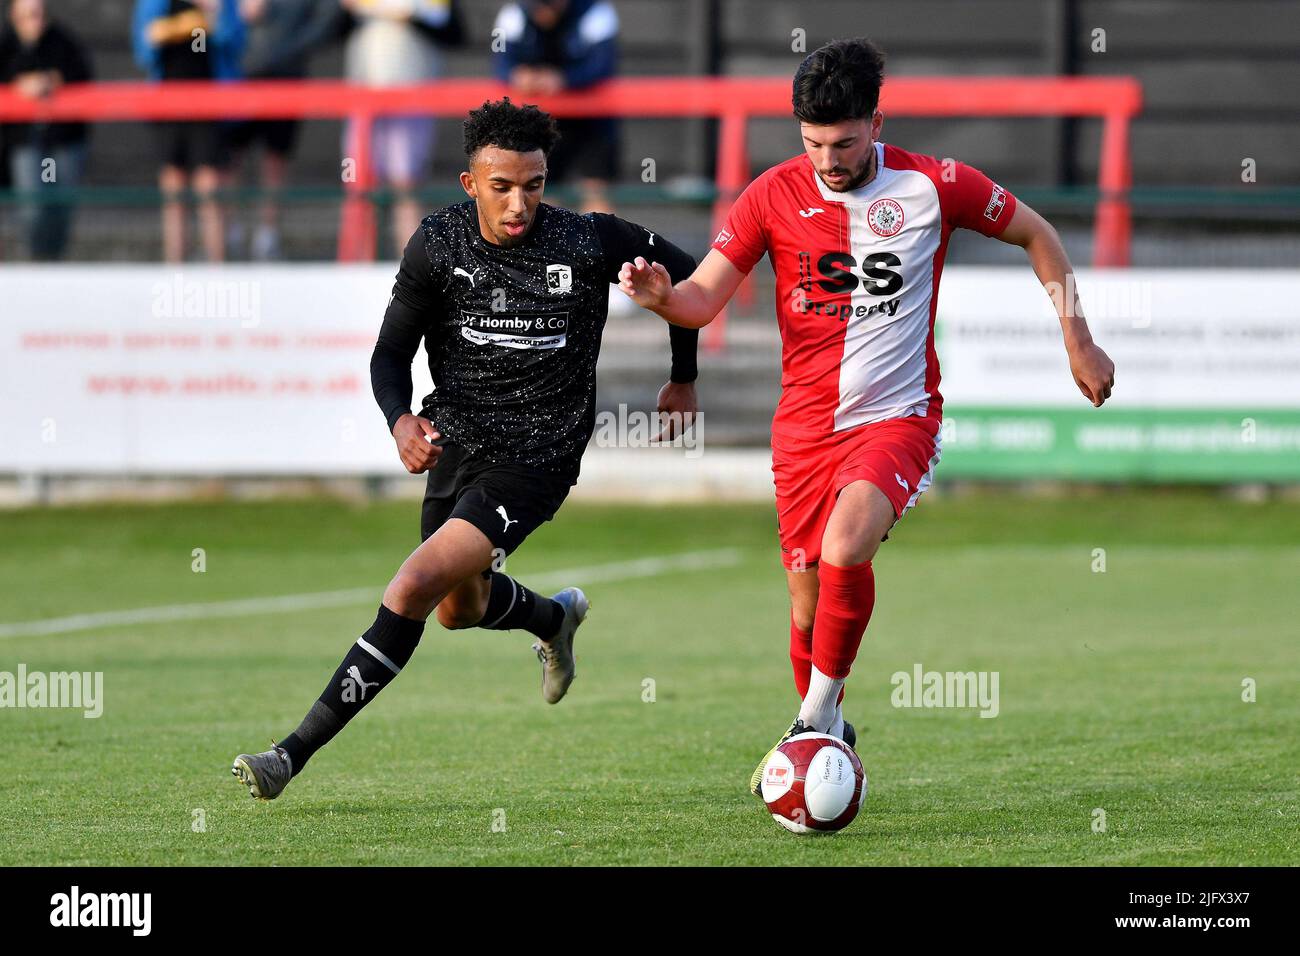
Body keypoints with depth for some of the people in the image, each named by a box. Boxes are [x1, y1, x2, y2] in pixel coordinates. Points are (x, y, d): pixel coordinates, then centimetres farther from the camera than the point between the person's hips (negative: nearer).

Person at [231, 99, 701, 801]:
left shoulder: (590, 242, -15)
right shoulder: (437, 244, -9)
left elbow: (683, 274, 4)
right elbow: (391, 352, -2)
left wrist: (683, 379, 15)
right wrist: (400, 419, -24)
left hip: (535, 460, -5)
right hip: (455, 443, 5)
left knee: (417, 585, -23)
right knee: (459, 609, 26)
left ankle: (295, 753, -22)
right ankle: (556, 616, 63)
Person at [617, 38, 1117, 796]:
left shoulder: (932, 187, -7)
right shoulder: (776, 195, -3)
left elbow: (1034, 234, 9)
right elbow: (704, 298, -5)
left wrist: (1078, 341, 9)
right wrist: (662, 297, -29)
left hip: (897, 418, -3)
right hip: (804, 422, 3)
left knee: (844, 549, -29)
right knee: (808, 606, 5)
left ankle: (818, 715, -11)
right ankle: (826, 734, 31)